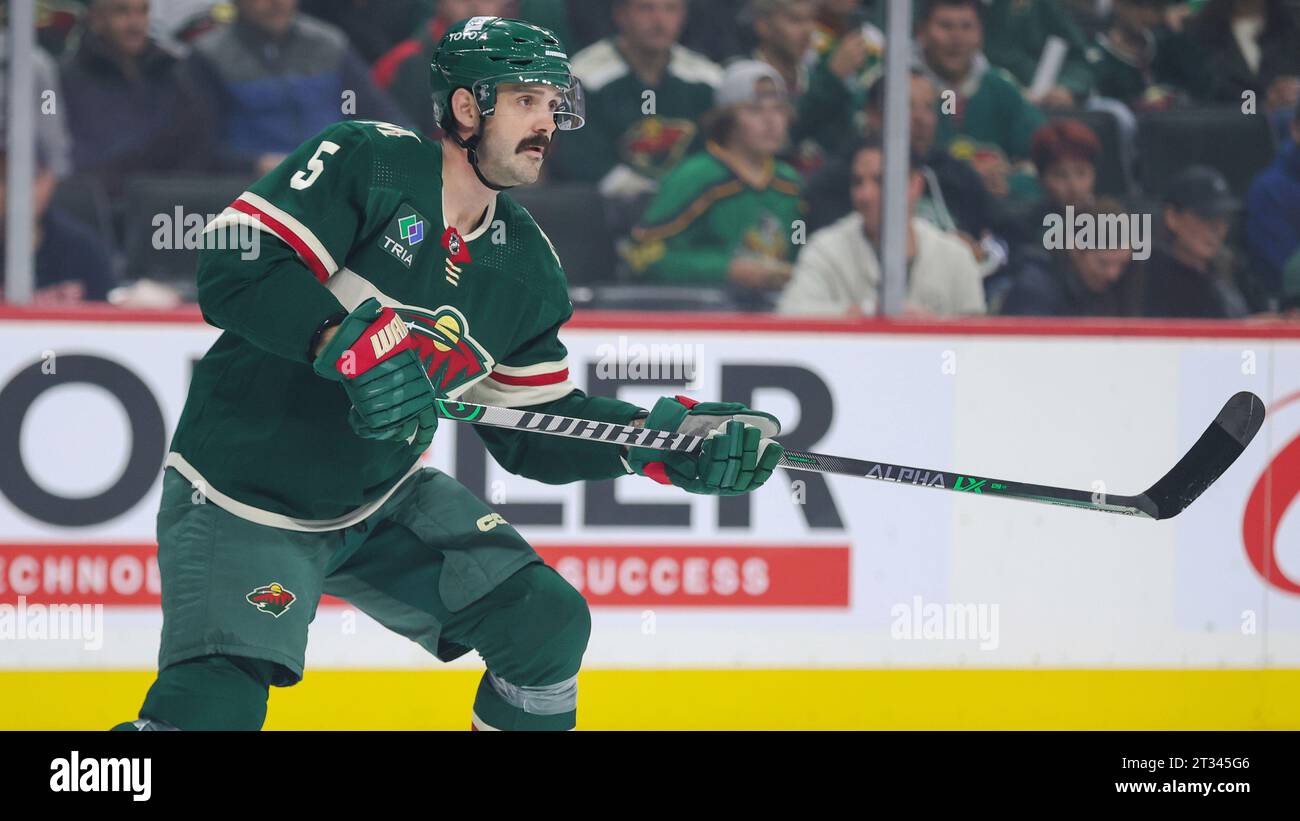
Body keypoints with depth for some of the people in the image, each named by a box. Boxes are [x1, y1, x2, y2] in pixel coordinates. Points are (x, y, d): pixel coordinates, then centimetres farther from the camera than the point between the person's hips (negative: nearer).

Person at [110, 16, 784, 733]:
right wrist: (353, 344, -35)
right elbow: (233, 269, -24)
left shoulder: (527, 271, 4)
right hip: (242, 501, -7)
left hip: (383, 502, 7)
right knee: (211, 708, -23)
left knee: (548, 623, -2)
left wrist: (666, 438, -5)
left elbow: (534, 430, 8)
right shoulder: (365, 163, -15)